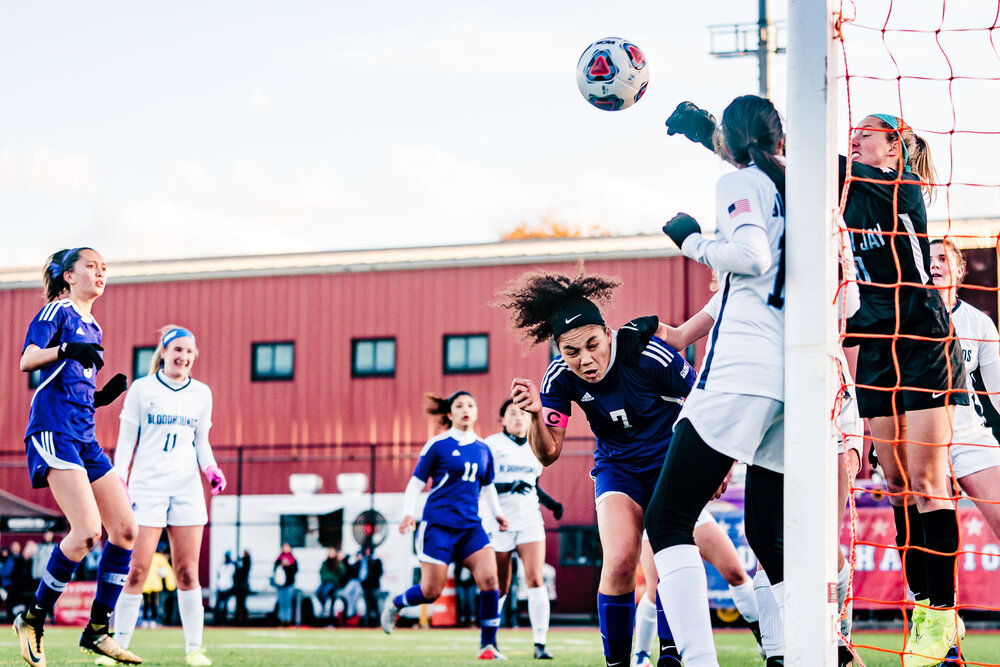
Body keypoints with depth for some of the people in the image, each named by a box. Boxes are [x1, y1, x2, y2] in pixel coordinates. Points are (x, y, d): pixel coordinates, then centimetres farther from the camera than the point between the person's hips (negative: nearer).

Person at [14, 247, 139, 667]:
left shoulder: (93, 328, 23)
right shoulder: (57, 311, 0)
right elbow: (27, 360, -15)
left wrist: (107, 394, 9)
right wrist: (66, 349, -30)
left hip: (85, 436, 9)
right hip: (54, 430, -9)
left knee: (126, 528, 0)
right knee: (87, 530, -20)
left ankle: (97, 631, 7)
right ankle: (32, 620, -5)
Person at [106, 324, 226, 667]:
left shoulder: (201, 393, 11)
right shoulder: (142, 388, 2)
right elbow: (126, 440, 3)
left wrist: (211, 469, -1)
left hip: (187, 489, 2)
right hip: (147, 487, -2)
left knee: (187, 571, -1)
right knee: (136, 570, -8)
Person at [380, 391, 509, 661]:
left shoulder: (483, 450, 12)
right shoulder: (438, 445, -3)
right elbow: (416, 483, -1)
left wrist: (497, 514, 16)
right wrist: (408, 514, -13)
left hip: (470, 526, 4)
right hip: (438, 524, -4)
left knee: (489, 579, -15)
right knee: (431, 591, -3)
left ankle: (488, 644, -6)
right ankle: (394, 604, 29)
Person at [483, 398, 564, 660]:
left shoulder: (534, 448, 13)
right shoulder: (491, 445, -3)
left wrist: (551, 503, 6)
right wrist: (510, 486, -24)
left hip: (530, 520, 3)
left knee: (535, 580, -12)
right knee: (500, 588, 3)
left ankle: (540, 643, -13)